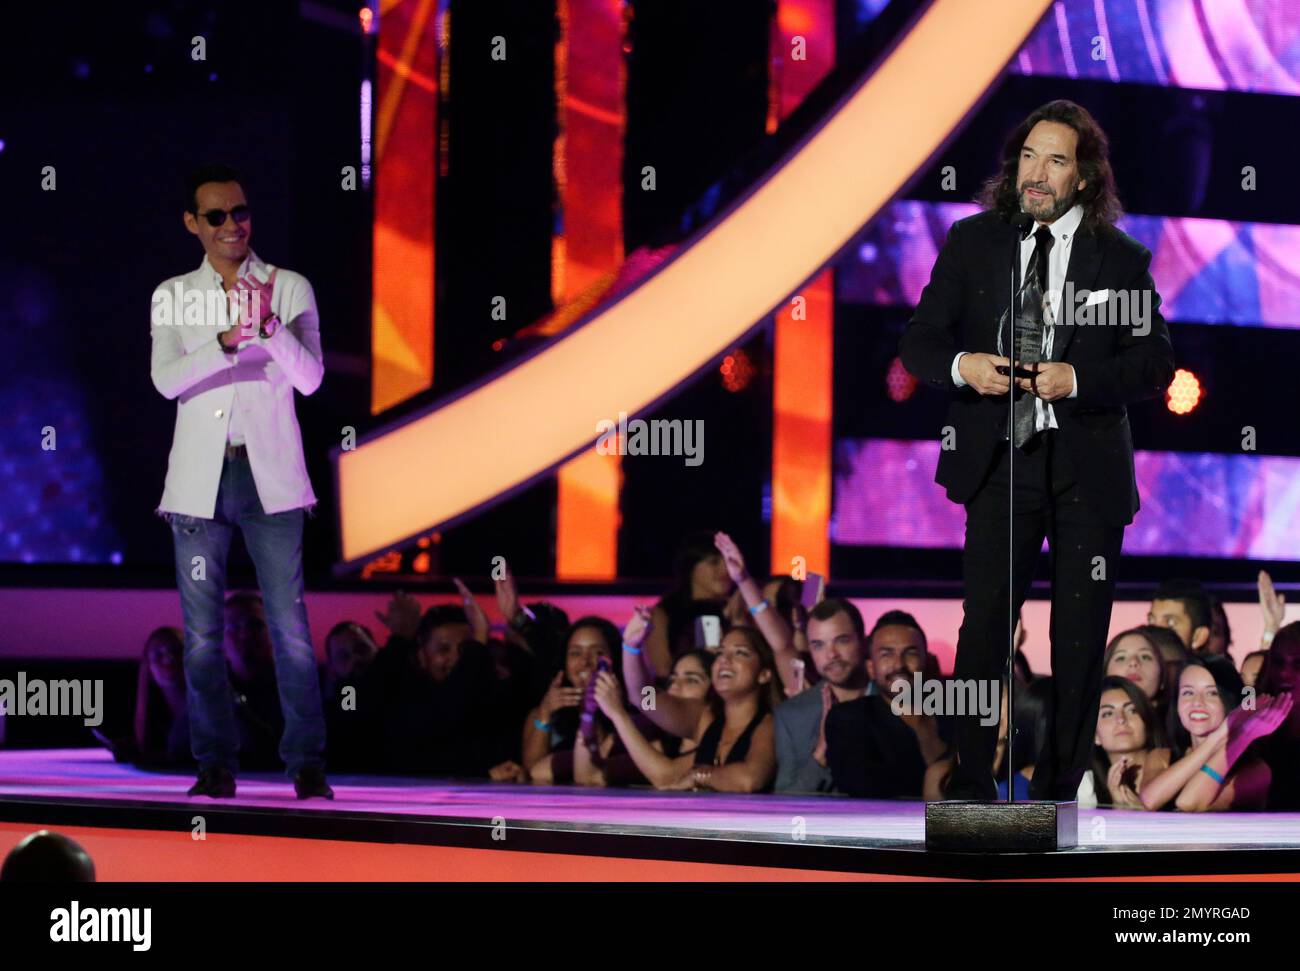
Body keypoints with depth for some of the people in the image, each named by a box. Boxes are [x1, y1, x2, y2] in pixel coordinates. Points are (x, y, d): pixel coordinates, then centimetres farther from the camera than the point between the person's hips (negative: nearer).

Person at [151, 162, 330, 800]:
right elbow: (166, 379, -7)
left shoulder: (290, 289, 6)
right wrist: (227, 340, -24)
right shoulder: (173, 298, 9)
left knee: (290, 626, -8)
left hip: (270, 478, -1)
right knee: (202, 632, 1)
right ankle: (215, 764, 7)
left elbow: (310, 378, -4)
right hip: (200, 479, 2)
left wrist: (270, 327, -21)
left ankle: (306, 763, -3)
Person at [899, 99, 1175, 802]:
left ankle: (1060, 789, 13)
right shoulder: (972, 242, 7)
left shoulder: (1122, 259, 4)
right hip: (997, 457, 0)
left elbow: (1155, 363, -3)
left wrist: (1077, 379, -18)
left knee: (1080, 635, 4)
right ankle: (970, 785, -1)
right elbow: (919, 340, 7)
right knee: (985, 620, -7)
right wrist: (961, 366, -15)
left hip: (1088, 467, 0)